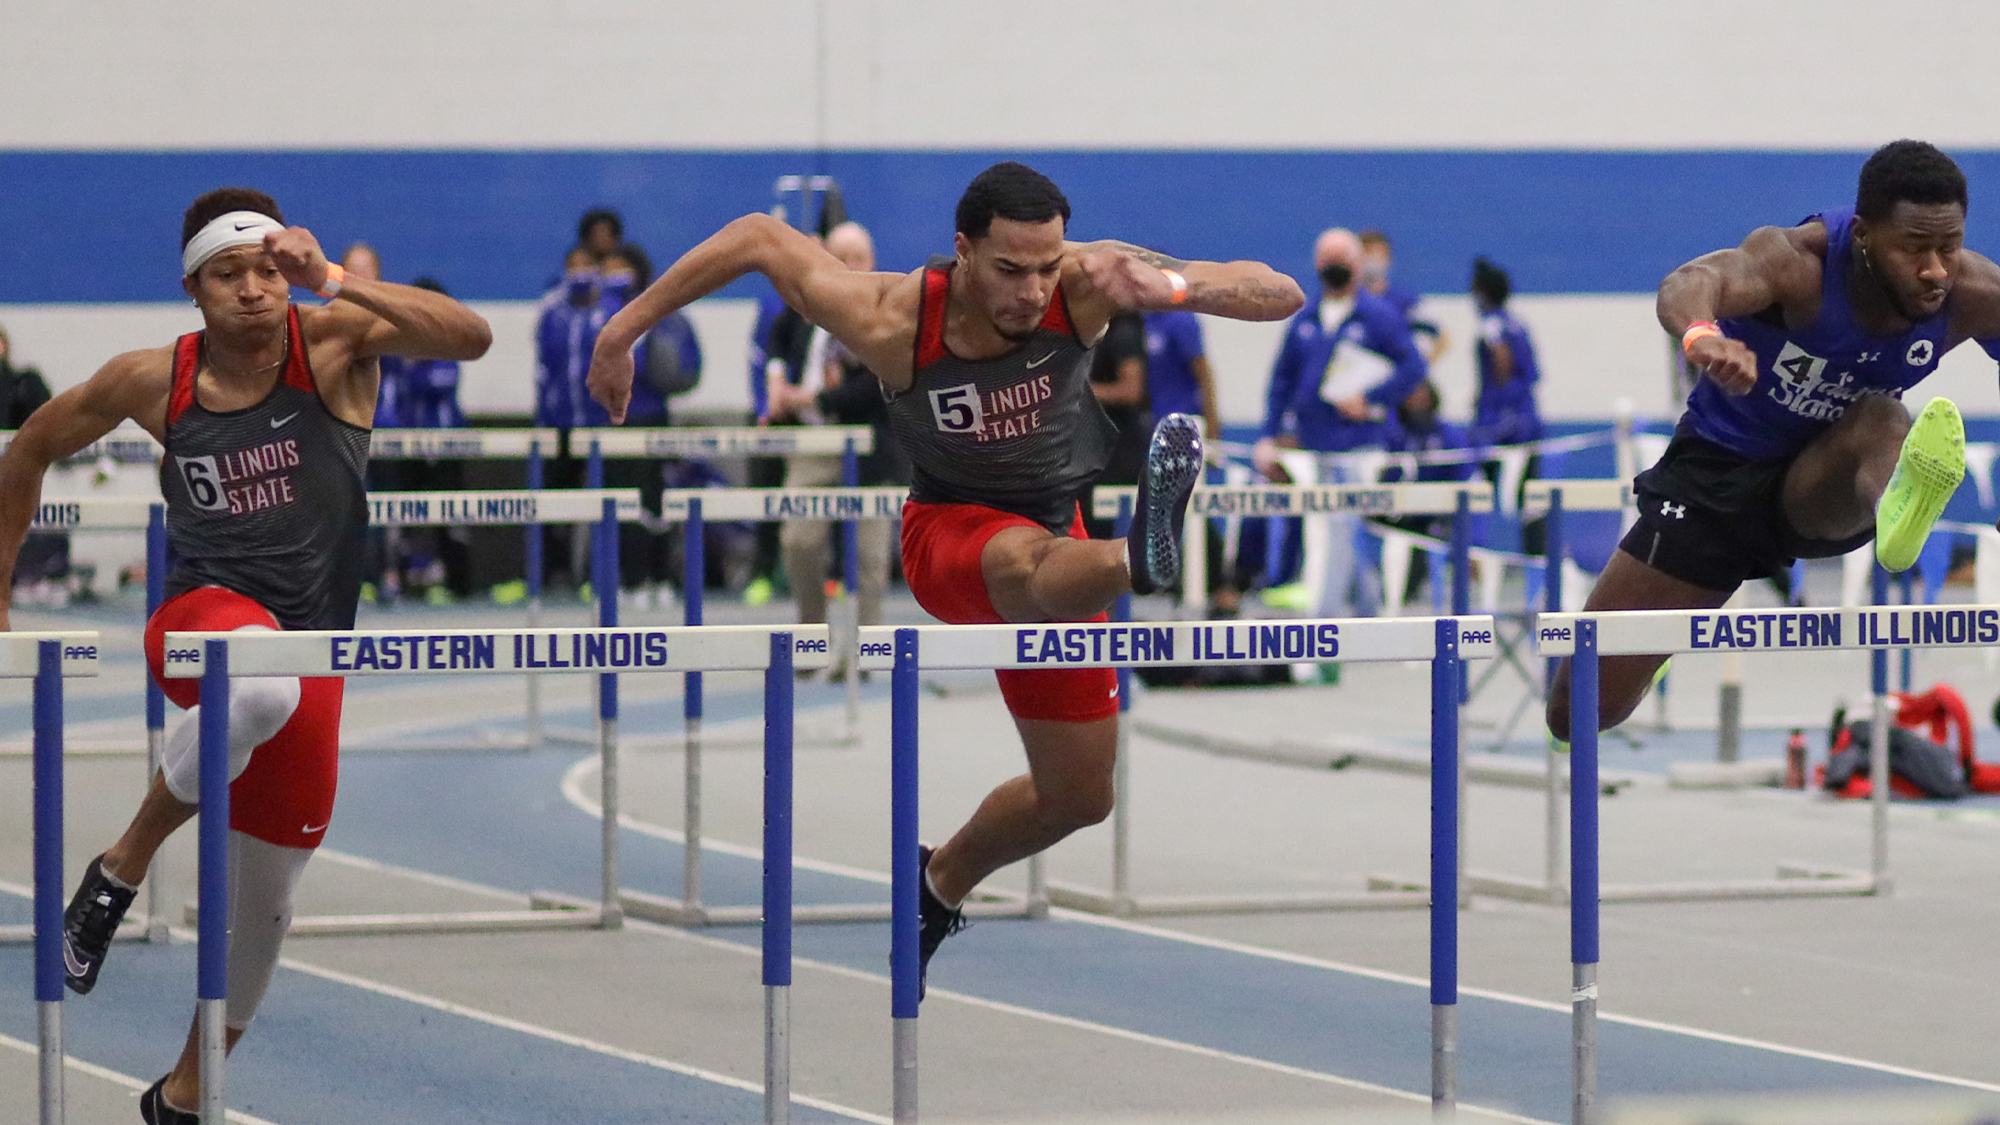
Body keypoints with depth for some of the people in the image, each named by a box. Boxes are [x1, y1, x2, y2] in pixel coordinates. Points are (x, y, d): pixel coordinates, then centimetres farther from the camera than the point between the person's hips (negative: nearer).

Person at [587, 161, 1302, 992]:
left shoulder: (1087, 285, -25)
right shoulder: (892, 322, -28)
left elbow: (1284, 298, -28)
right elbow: (758, 237, -12)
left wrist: (1173, 288, -47)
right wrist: (622, 331, -7)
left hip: (1056, 538, 4)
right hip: (948, 536, -4)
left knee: (1079, 796, 12)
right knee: (1024, 562, -43)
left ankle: (939, 884, 38)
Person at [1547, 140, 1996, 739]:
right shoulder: (1797, 260, -31)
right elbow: (1690, 283, -51)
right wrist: (1702, 336, -74)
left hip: (1823, 489, 2)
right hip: (1719, 471, -2)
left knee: (1880, 419, -34)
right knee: (1579, 712, 1)